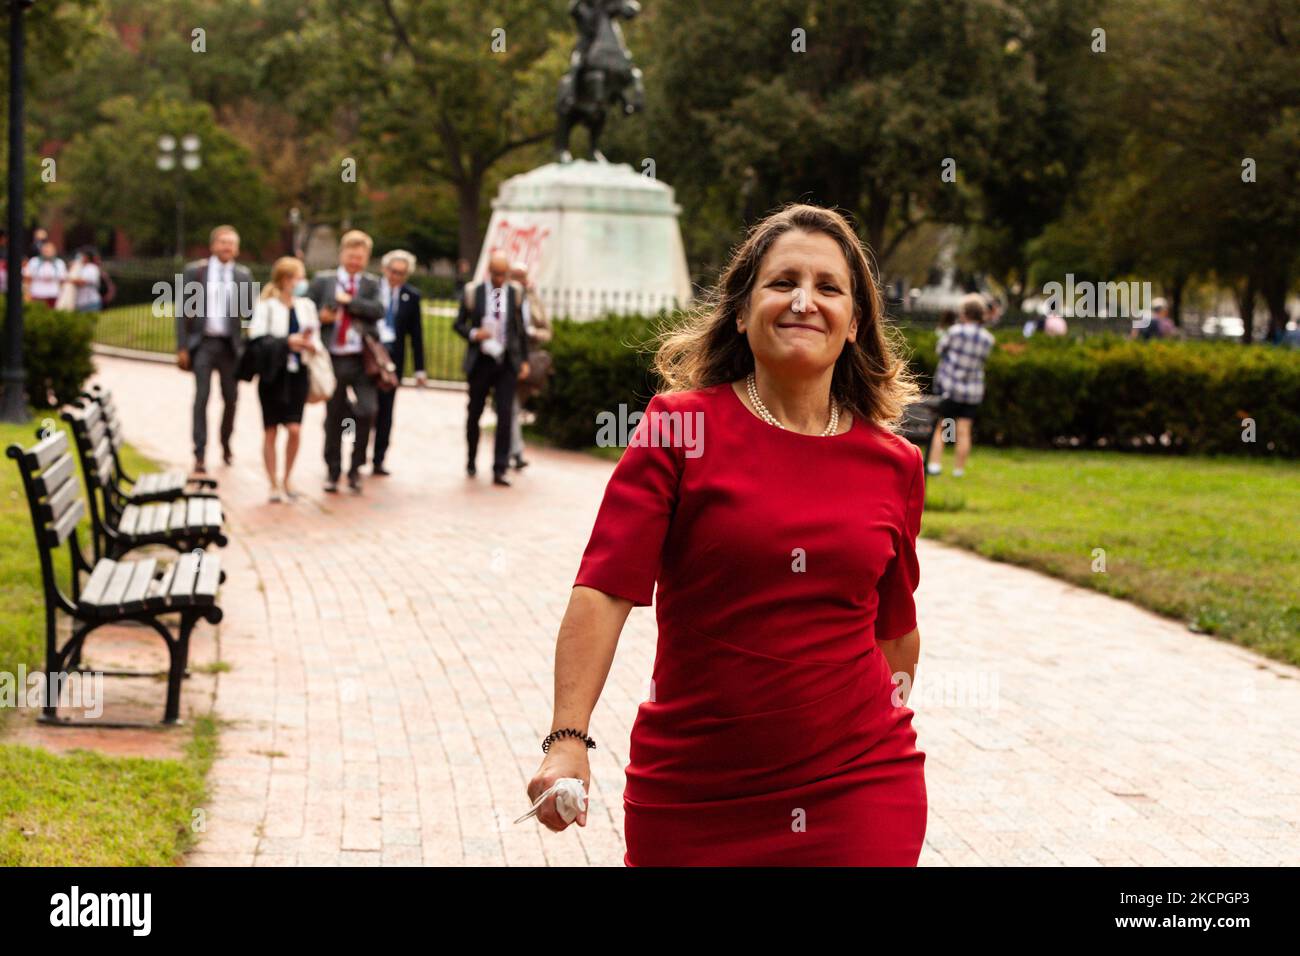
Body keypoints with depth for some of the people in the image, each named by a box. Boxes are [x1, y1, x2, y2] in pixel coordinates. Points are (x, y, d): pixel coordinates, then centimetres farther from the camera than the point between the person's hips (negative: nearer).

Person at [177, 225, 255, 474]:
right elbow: (183, 310, 0)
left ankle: (226, 443, 32)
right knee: (201, 397, -7)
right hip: (202, 342, -2)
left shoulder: (243, 275, 5)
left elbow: (250, 310, 6)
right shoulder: (194, 271, 0)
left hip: (230, 344, 2)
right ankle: (200, 454, -6)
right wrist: (182, 346, -6)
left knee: (231, 398, 9)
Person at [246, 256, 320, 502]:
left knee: (295, 429, -6)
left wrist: (311, 344, -10)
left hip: (297, 374, 3)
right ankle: (274, 485, 14)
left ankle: (287, 480, 12)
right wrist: (287, 342, -20)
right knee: (270, 431, 4)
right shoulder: (266, 306, -7)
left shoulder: (306, 306, 7)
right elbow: (257, 339, -14)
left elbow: (316, 338, 12)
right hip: (273, 374, -3)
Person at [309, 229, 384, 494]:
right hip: (332, 359, 1)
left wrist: (350, 301, -12)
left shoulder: (371, 283, 9)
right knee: (334, 416, 7)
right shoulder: (323, 280, 8)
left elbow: (378, 310, -7)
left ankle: (356, 467, 1)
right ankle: (333, 472, 19)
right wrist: (320, 316, -10)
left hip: (361, 359, 0)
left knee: (368, 410, -14)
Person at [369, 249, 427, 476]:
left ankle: (379, 460, 9)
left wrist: (419, 368, 5)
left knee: (385, 410, 4)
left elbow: (416, 334, 6)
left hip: (393, 356, 2)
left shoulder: (411, 296, 5)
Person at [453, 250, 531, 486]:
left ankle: (499, 470, -9)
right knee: (474, 413, 12)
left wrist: (524, 360, 9)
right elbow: (459, 324, 6)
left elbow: (521, 329, 11)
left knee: (505, 416, -9)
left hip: (507, 362, 0)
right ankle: (472, 460, 33)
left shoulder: (515, 293, 3)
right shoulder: (473, 293, -2)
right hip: (480, 361, 0)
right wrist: (473, 334, -15)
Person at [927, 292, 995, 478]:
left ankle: (935, 464, -2)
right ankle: (959, 468, 7)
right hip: (973, 391, 3)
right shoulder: (988, 338, -1)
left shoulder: (956, 331, -13)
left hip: (949, 387, -3)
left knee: (939, 428, 6)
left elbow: (940, 348, 1)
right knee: (964, 431, 5)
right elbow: (983, 359, 10)